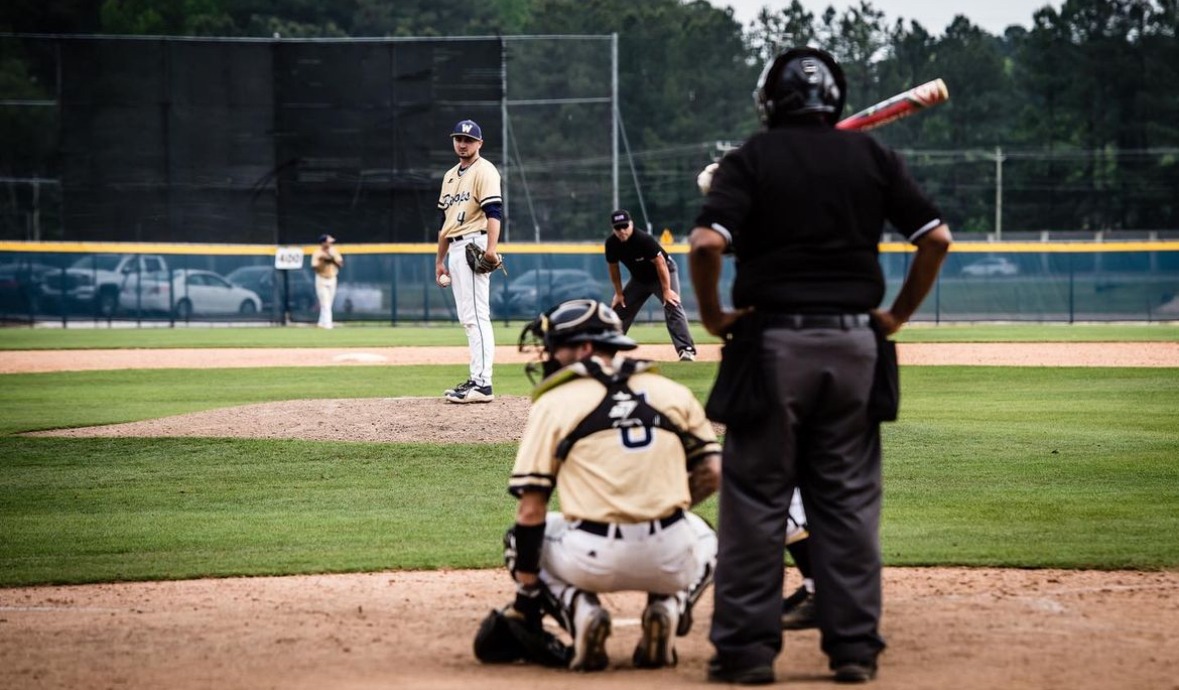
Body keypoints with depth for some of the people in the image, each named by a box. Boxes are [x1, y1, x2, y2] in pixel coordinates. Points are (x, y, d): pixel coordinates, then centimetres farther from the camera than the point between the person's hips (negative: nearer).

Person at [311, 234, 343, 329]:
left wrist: (333, 259, -16)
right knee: (325, 304, -12)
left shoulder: (334, 251, 3)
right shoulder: (317, 253, -11)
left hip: (332, 279, 5)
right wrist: (323, 261, -28)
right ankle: (327, 324, -16)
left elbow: (341, 264, 1)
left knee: (329, 304, 9)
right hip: (321, 279, -5)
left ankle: (322, 323, 19)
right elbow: (314, 267, -17)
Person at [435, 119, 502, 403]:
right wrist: (440, 260, 23)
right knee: (467, 318, 9)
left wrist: (490, 249, -30)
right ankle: (475, 379, 12)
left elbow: (494, 211, -18)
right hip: (454, 249, 9)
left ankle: (482, 384, -19)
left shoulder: (484, 171, -6)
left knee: (476, 315, -14)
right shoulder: (450, 176, 21)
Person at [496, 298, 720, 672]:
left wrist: (527, 595, 6)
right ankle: (668, 607, 7)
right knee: (701, 535, 38)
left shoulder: (553, 403, 3)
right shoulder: (673, 392, 11)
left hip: (593, 562, -2)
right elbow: (710, 474, 12)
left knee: (529, 536, 30)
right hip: (670, 563, 2)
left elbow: (531, 510, 0)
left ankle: (581, 612, 2)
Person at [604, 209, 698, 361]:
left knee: (673, 307, -22)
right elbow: (613, 268, -1)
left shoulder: (644, 240, -33)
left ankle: (686, 350, -30)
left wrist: (666, 290, -26)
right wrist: (619, 293, 1)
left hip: (663, 274, -6)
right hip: (639, 279, 6)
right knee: (619, 308, 6)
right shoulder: (611, 244, -16)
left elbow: (660, 263, -28)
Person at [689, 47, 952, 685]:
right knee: (850, 500, 9)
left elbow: (707, 241, -15)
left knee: (755, 498, 3)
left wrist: (712, 315, -2)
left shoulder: (753, 159, 0)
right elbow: (936, 237, 2)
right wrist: (897, 315, 9)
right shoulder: (871, 157, 8)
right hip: (855, 344, 3)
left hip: (773, 344, -3)